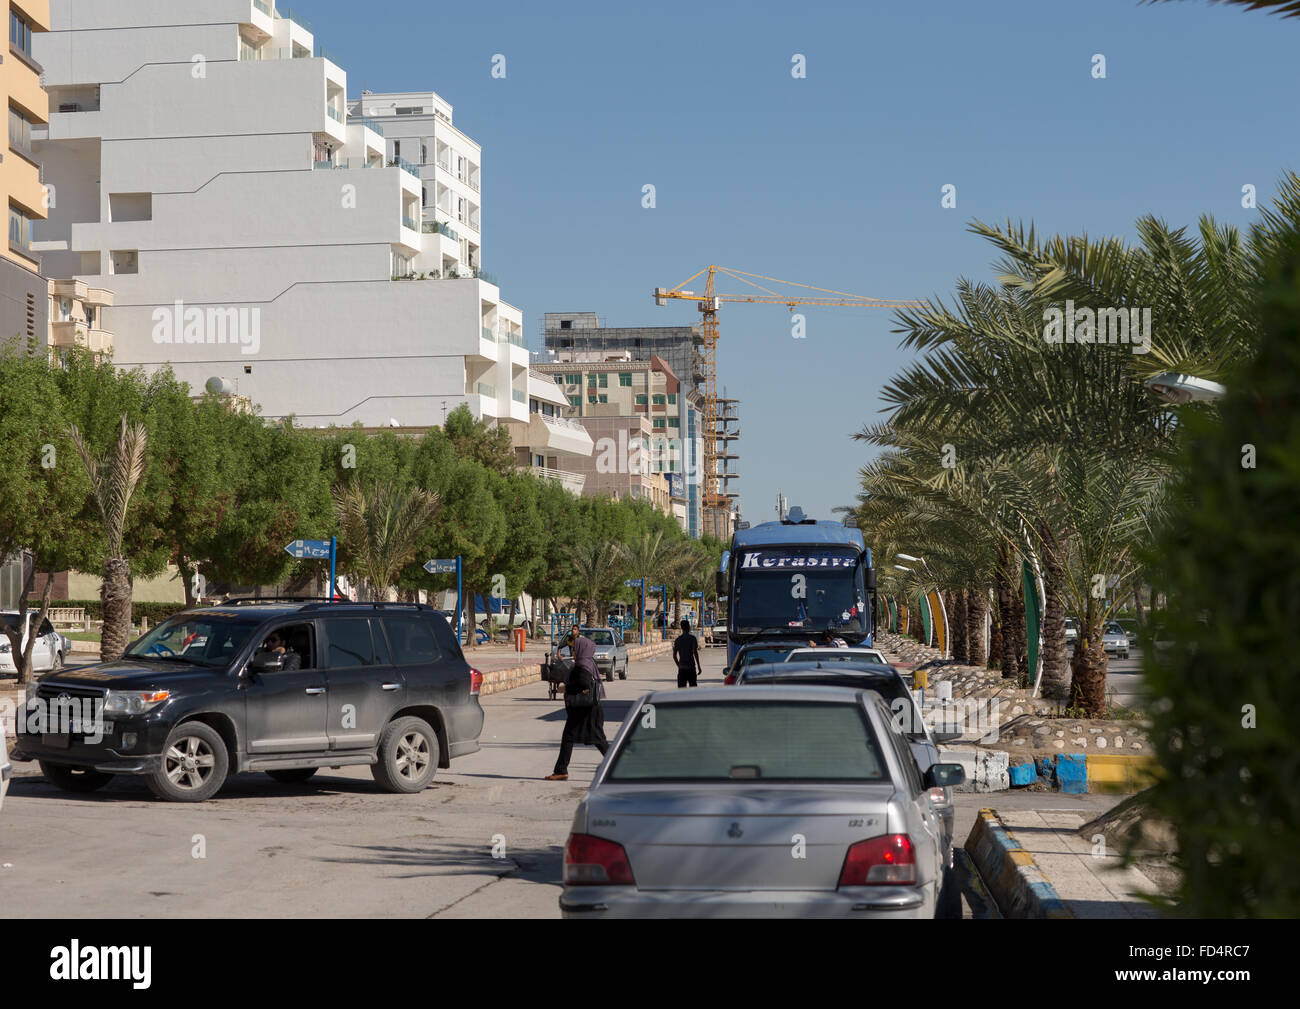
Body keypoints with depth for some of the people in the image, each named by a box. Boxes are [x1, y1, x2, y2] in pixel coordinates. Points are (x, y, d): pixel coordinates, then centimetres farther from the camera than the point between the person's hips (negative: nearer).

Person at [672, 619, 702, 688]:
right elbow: (695, 652, -12)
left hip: (681, 667, 3)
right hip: (691, 666, -3)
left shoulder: (678, 639, 9)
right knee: (693, 687, 3)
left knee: (681, 688, 1)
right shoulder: (692, 638, -4)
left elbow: (674, 655, 9)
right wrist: (699, 666, -8)